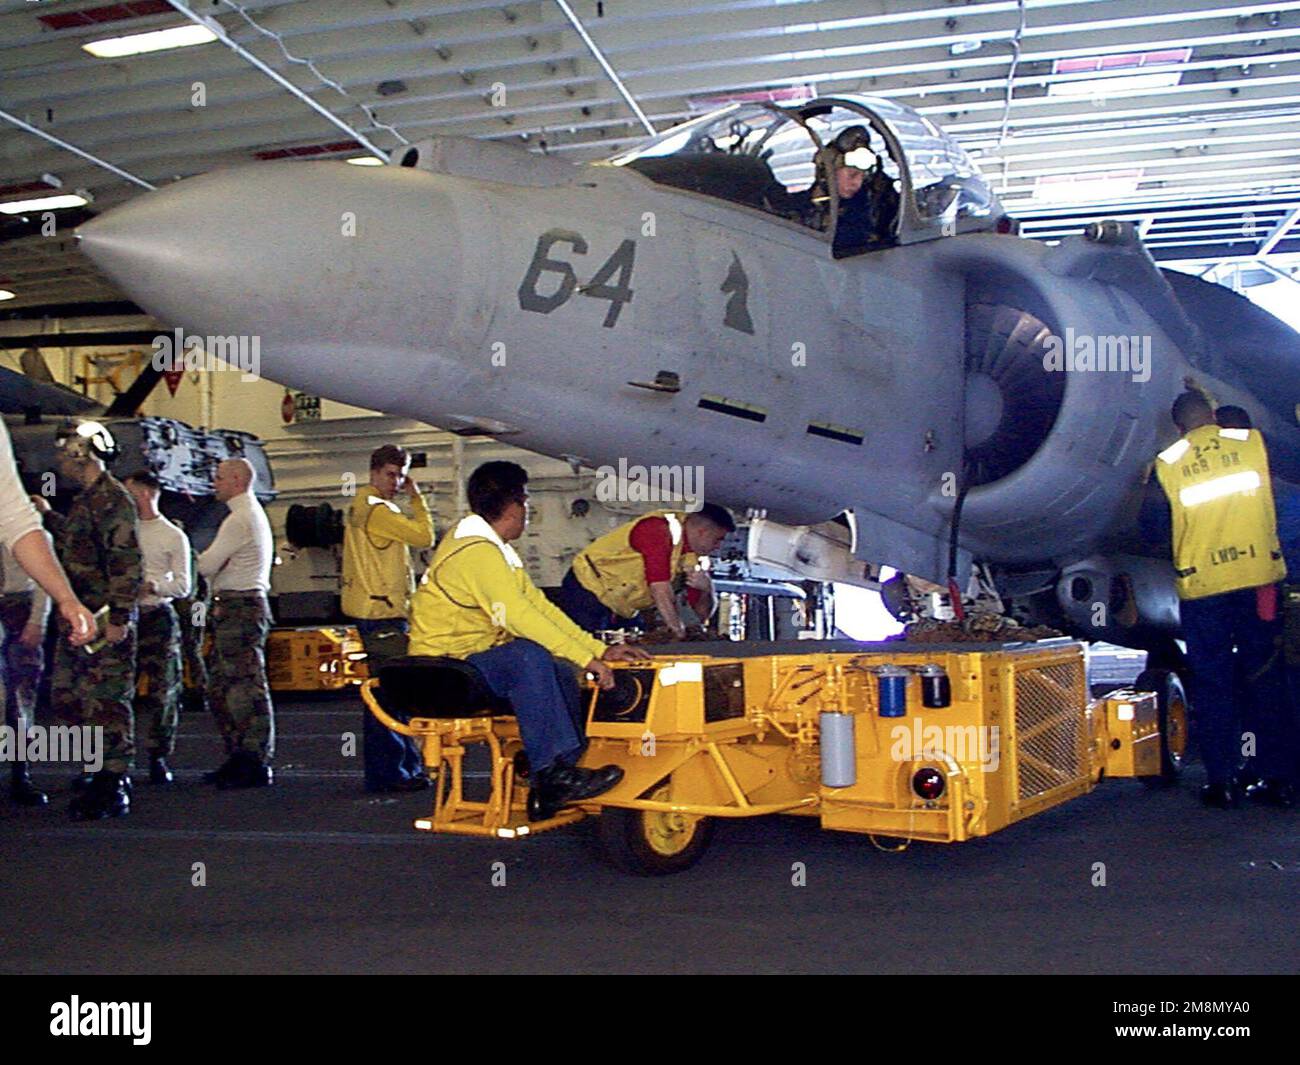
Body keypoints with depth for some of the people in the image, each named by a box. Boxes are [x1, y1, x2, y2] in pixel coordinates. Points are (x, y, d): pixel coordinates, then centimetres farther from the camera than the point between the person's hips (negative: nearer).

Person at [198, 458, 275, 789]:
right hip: (249, 604, 11)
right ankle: (240, 758, 18)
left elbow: (207, 565, -16)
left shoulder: (240, 519, -12)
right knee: (220, 687, 13)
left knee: (246, 688, -8)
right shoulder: (254, 514, 22)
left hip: (238, 608, -11)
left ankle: (256, 765, -5)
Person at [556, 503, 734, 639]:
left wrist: (707, 589, -18)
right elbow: (660, 589, -30)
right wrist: (681, 635, -25)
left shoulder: (691, 555, 2)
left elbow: (702, 614, 4)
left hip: (622, 612, 9)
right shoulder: (658, 530, -24)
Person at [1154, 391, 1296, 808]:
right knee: (1266, 678, 9)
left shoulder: (1166, 464, -2)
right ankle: (1279, 778, 13)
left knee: (1212, 683, 6)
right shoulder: (1251, 442, 2)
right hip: (1258, 575, 2)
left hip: (1201, 586, -1)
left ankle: (1222, 781, 7)